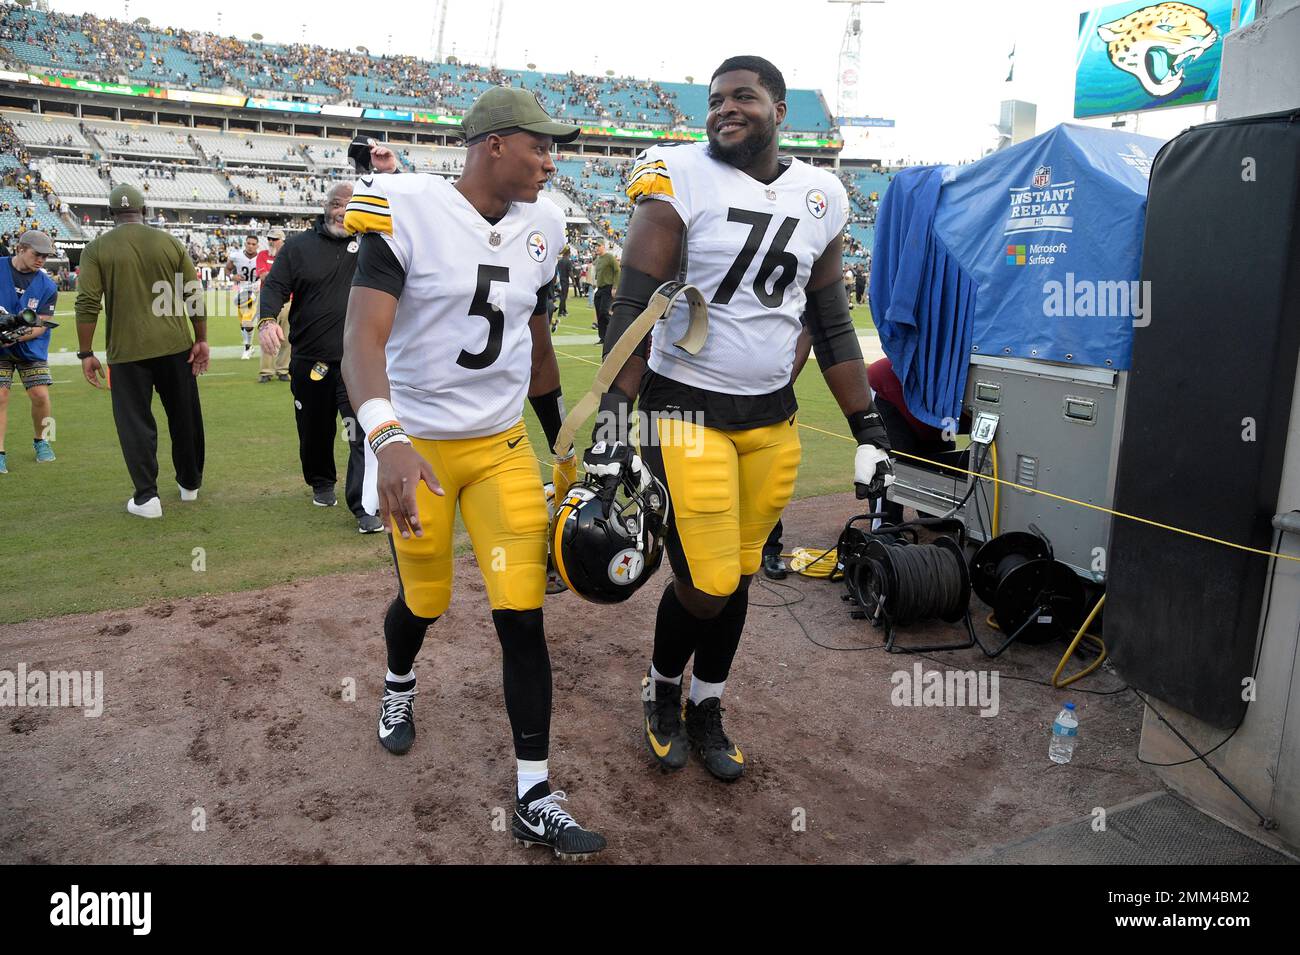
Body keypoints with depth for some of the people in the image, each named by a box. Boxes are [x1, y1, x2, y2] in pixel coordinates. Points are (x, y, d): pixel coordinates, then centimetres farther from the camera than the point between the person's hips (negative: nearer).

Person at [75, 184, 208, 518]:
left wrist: (86, 353, 0)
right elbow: (194, 297, 1)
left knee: (136, 423, 7)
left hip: (127, 351, -2)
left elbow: (87, 304, -6)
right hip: (175, 346, 2)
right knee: (185, 417, 16)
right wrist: (201, 340, 6)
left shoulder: (96, 249, -1)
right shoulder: (169, 243, 3)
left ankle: (146, 497, 6)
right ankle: (190, 484, 29)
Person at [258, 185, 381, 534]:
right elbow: (275, 285, 0)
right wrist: (267, 319, -21)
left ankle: (363, 505, -7)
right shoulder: (299, 245, 5)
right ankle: (322, 482, 40)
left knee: (363, 432, -12)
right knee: (314, 429, 17)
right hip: (309, 359, 2)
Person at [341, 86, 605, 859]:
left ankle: (534, 796, 10)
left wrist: (567, 445, 16)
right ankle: (399, 684, 51)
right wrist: (387, 439, -39)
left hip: (504, 447, 4)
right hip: (419, 446, -3)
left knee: (523, 616, -3)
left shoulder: (539, 229, 4)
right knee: (423, 601, 14)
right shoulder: (407, 211, -14)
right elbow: (363, 342, -22)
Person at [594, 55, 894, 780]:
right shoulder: (680, 182, -8)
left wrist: (870, 431, 10)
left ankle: (707, 710, 34)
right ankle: (663, 691, 27)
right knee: (706, 585, -5)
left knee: (738, 577, 11)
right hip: (688, 413, -4)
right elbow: (634, 310, -10)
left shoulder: (820, 198, 7)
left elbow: (833, 326, 13)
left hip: (773, 420, 5)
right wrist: (611, 421, -17)